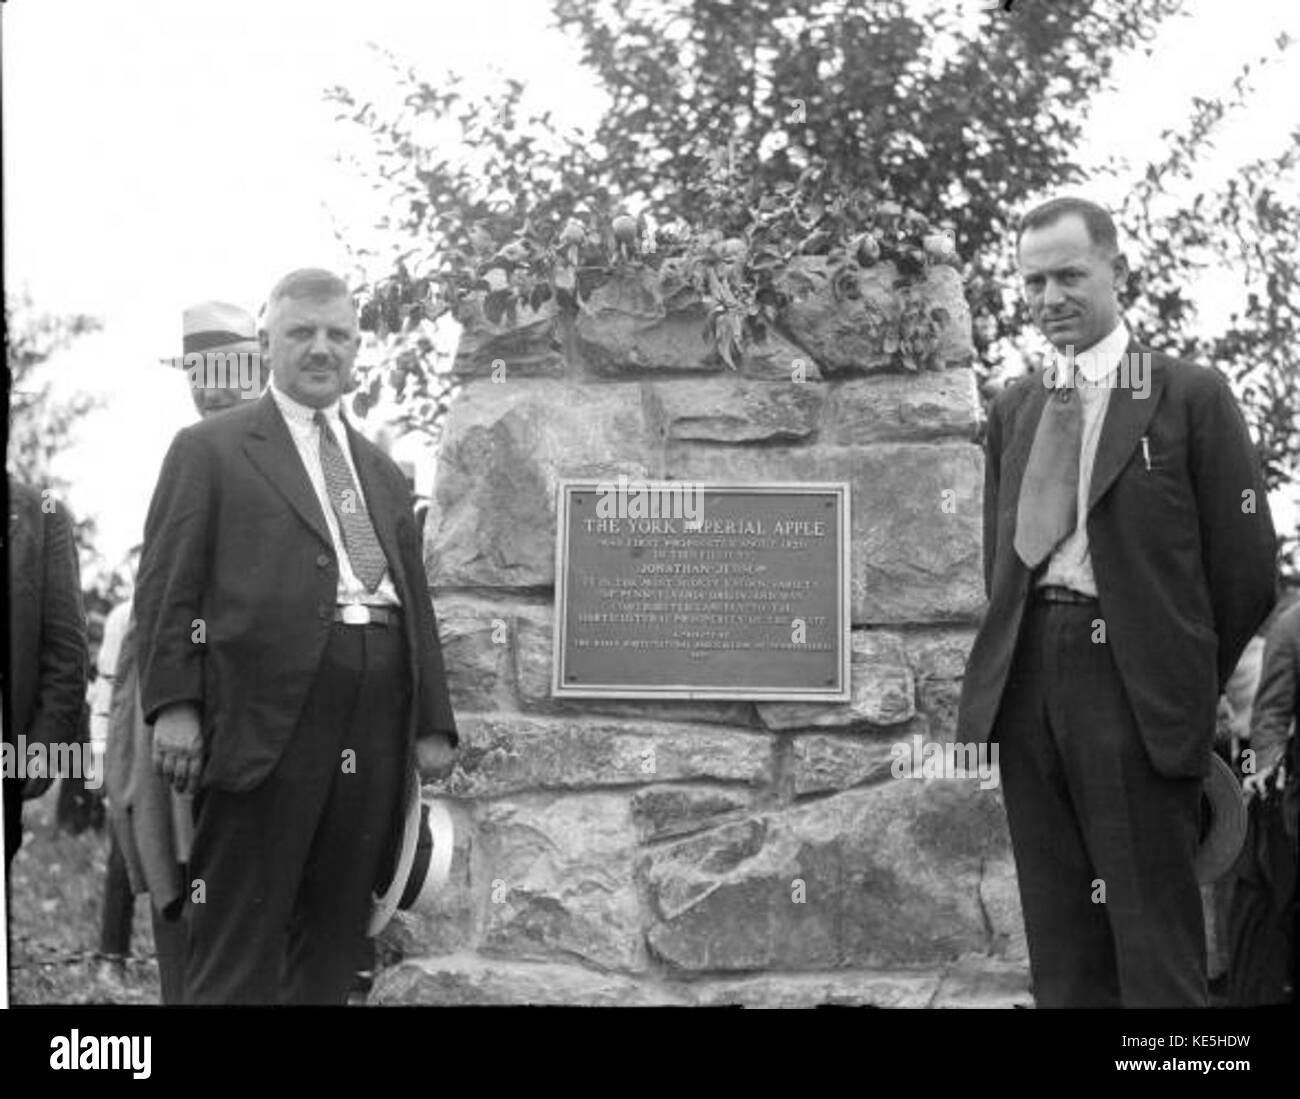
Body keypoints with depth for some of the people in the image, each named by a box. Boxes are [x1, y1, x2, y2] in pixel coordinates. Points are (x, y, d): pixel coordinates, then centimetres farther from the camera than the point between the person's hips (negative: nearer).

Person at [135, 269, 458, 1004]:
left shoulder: (383, 472, 23)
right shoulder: (211, 449, 7)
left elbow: (416, 601, 21)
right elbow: (168, 585, 0)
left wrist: (434, 722, 13)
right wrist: (173, 704, -10)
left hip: (375, 731, 5)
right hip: (264, 721, -5)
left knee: (336, 938, 7)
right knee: (240, 946, -4)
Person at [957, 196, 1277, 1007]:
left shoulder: (1191, 396, -1)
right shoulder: (1014, 408, 15)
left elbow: (1247, 568, -1)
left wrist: (1190, 680, 4)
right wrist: (1017, 654, 11)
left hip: (1135, 687, -5)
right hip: (1029, 681, 5)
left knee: (1154, 945, -3)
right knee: (1061, 946, 9)